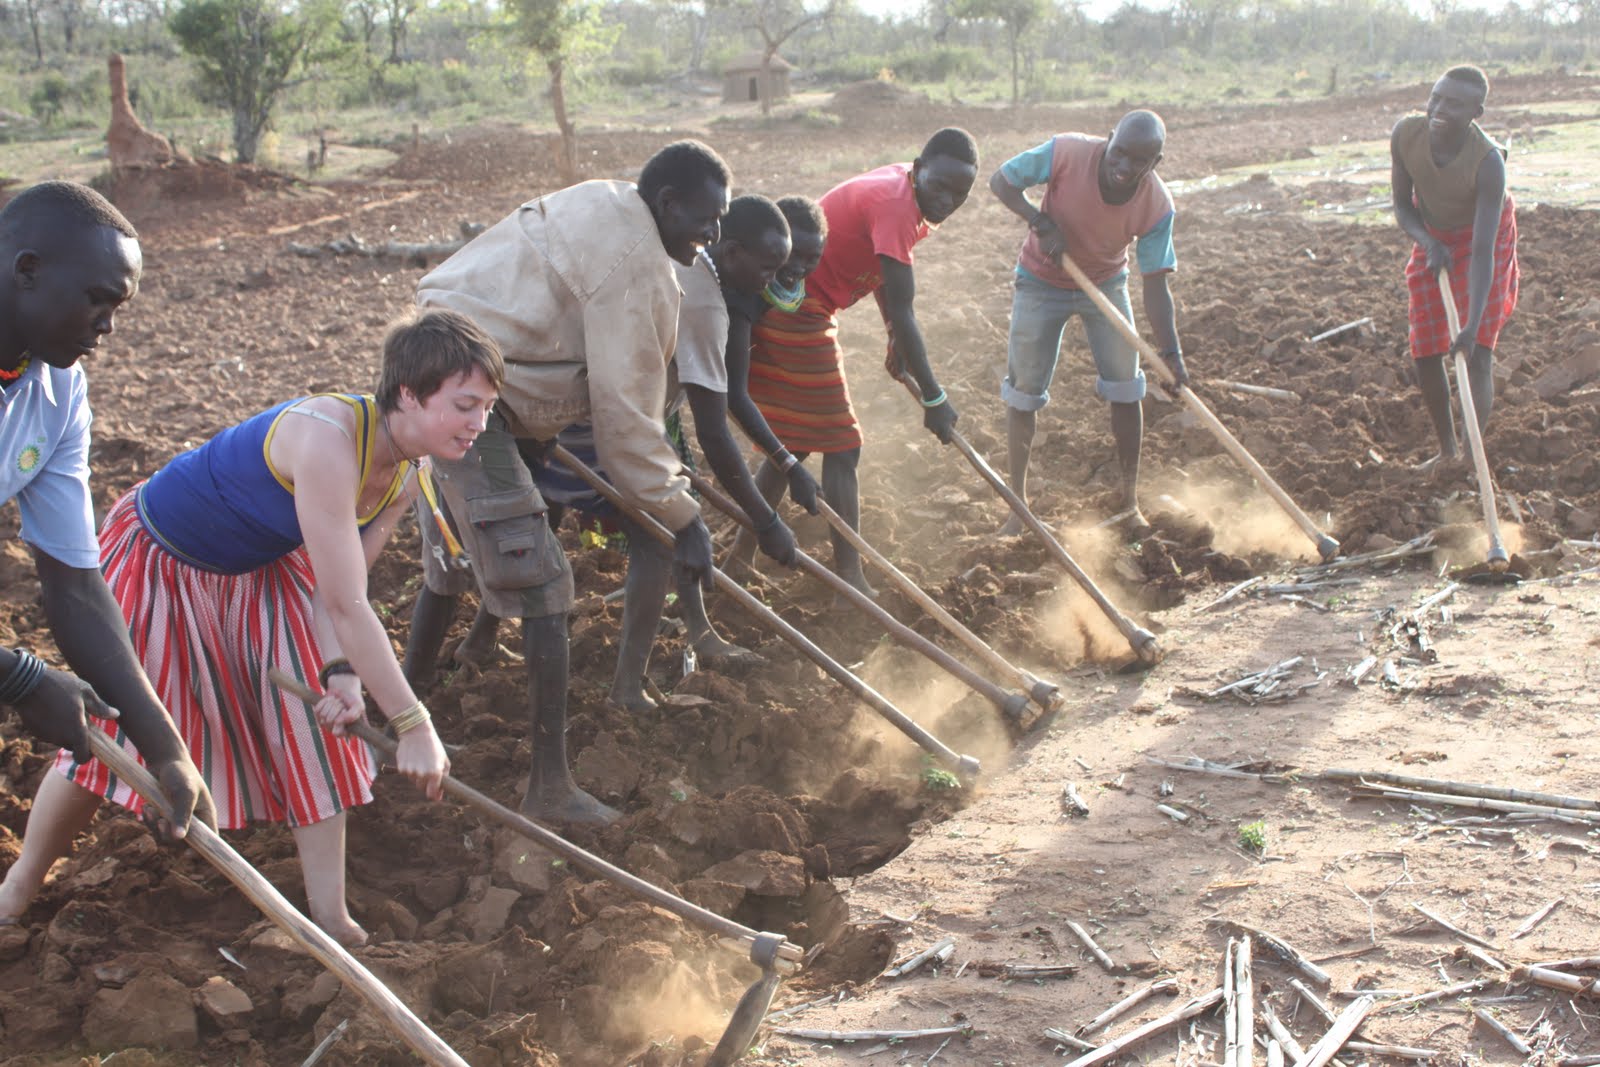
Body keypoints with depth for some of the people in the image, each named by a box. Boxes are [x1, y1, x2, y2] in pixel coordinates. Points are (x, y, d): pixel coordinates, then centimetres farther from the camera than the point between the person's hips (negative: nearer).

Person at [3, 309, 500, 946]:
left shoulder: (406, 476, -14)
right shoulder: (326, 439, -41)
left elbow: (340, 586, -10)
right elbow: (346, 604, -41)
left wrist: (342, 672, -28)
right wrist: (412, 725, -37)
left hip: (259, 570, 7)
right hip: (157, 558, -7)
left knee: (321, 717, -4)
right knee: (110, 730, -2)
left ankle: (331, 919, 3)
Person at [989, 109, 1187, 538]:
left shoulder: (1157, 206, -25)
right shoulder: (1067, 153, -32)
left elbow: (1155, 285, -19)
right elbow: (1000, 181, -18)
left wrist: (1171, 352, -27)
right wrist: (1042, 224, -32)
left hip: (1105, 284, 2)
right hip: (1041, 282, -2)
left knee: (1126, 390, 2)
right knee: (1023, 393, 1)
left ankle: (1130, 502, 19)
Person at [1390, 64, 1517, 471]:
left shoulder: (1487, 161, -36)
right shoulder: (1406, 134, -26)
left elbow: (1482, 251, -37)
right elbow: (1402, 204, -9)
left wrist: (1472, 326, -43)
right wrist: (1429, 243, -28)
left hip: (1481, 239, -4)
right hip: (1432, 239, 4)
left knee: (1476, 355, -12)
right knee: (1425, 353, 5)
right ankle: (1448, 450, 24)